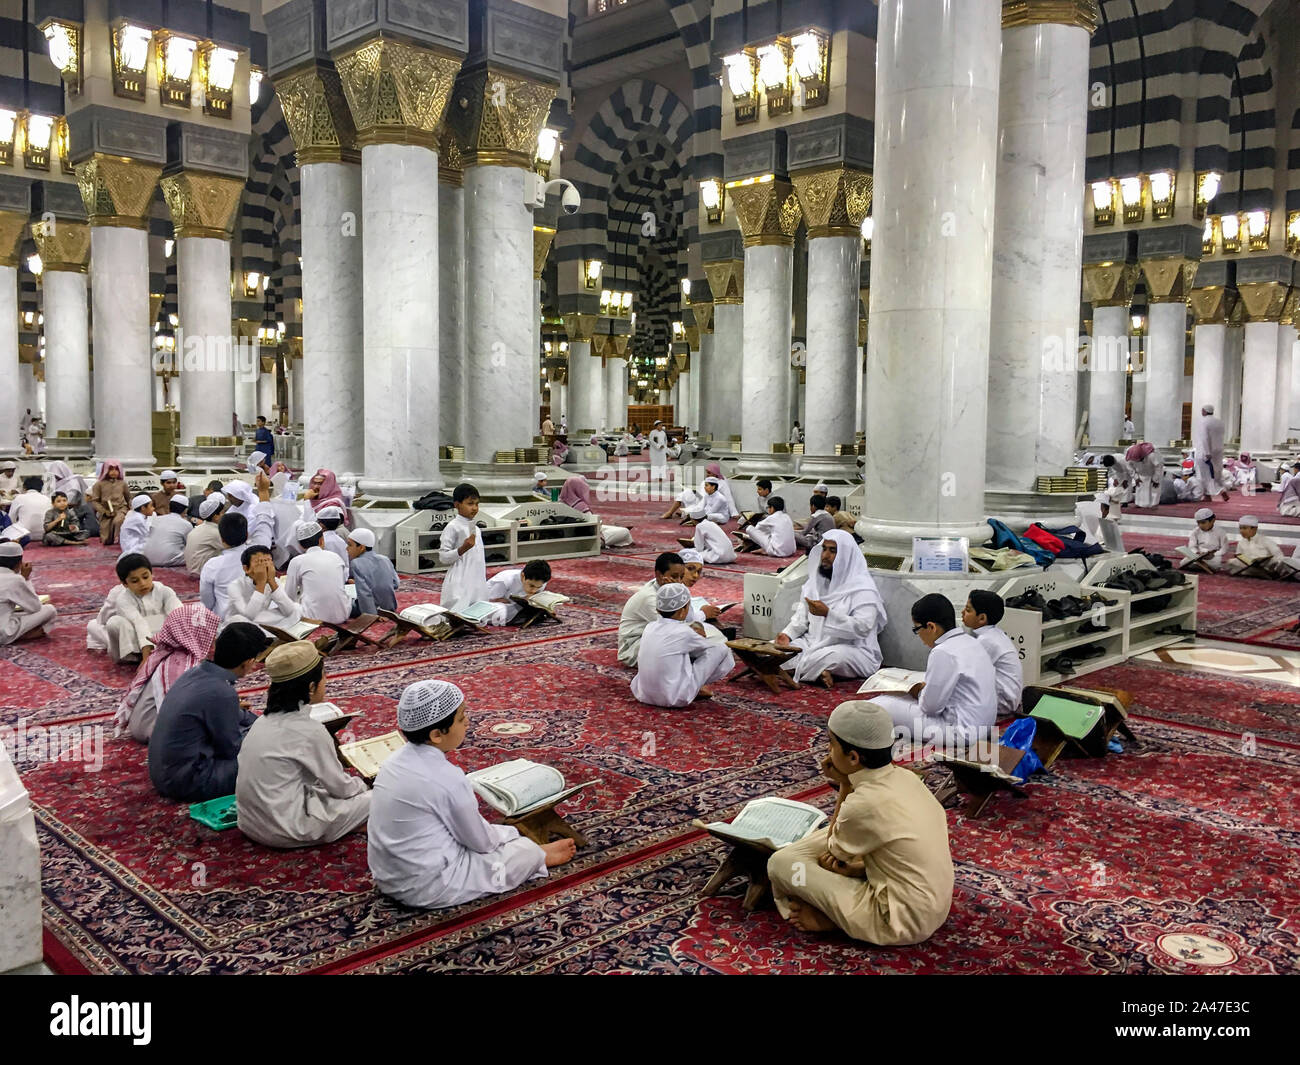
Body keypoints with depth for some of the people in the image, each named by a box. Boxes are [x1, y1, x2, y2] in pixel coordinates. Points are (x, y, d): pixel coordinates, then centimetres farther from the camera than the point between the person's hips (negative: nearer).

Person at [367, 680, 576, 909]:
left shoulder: (396, 760, -2)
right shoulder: (447, 779, -24)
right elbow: (480, 841, -11)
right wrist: (510, 834, 10)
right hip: (425, 888, -8)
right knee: (524, 852, 6)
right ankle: (539, 857, 32)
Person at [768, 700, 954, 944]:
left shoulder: (862, 804, -25)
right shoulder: (906, 777, -2)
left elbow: (835, 851, -3)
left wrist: (845, 786, -3)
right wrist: (854, 868, 0)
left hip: (900, 924, -8)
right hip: (936, 909, 8)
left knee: (781, 862, -8)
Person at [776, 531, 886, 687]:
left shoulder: (863, 589, -12)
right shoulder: (816, 581, 12)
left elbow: (862, 628, -23)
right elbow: (802, 616, 14)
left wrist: (828, 614, -32)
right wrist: (788, 633, -6)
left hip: (853, 650, -7)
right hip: (813, 643, 7)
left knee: (837, 655, -40)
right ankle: (818, 672, -17)